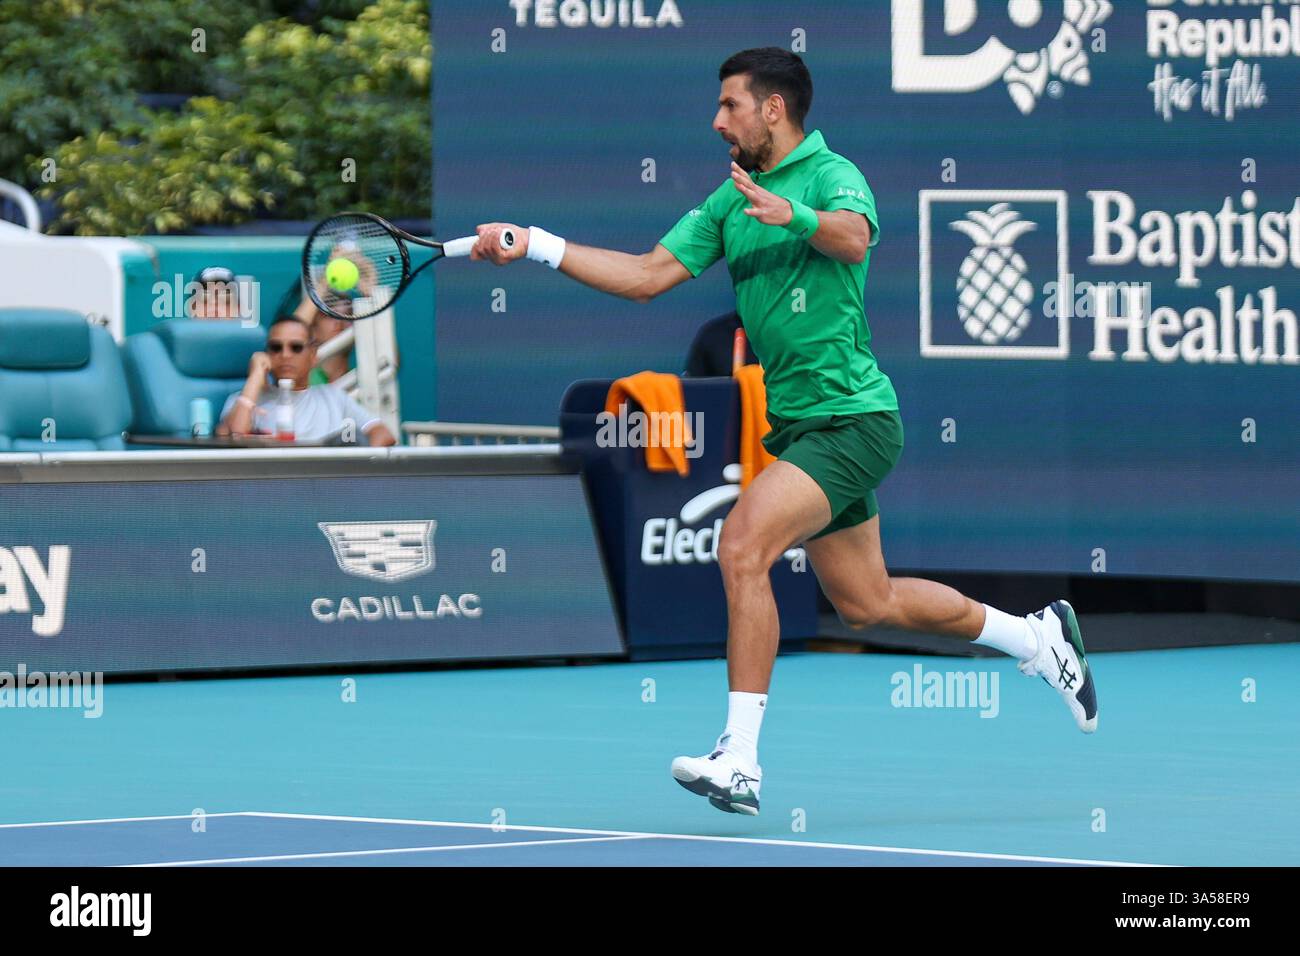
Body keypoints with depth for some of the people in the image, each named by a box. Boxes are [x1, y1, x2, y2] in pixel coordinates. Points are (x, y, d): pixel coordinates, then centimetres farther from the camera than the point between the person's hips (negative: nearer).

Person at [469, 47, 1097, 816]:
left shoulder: (832, 175, -12)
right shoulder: (729, 202, 13)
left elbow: (854, 238, -35)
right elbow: (648, 276, 11)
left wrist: (791, 215, -56)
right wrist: (536, 247, 3)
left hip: (851, 419, -9)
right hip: (799, 425, 9)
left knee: (744, 545, -24)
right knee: (865, 604, 17)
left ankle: (740, 760, -23)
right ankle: (1037, 637, 36)